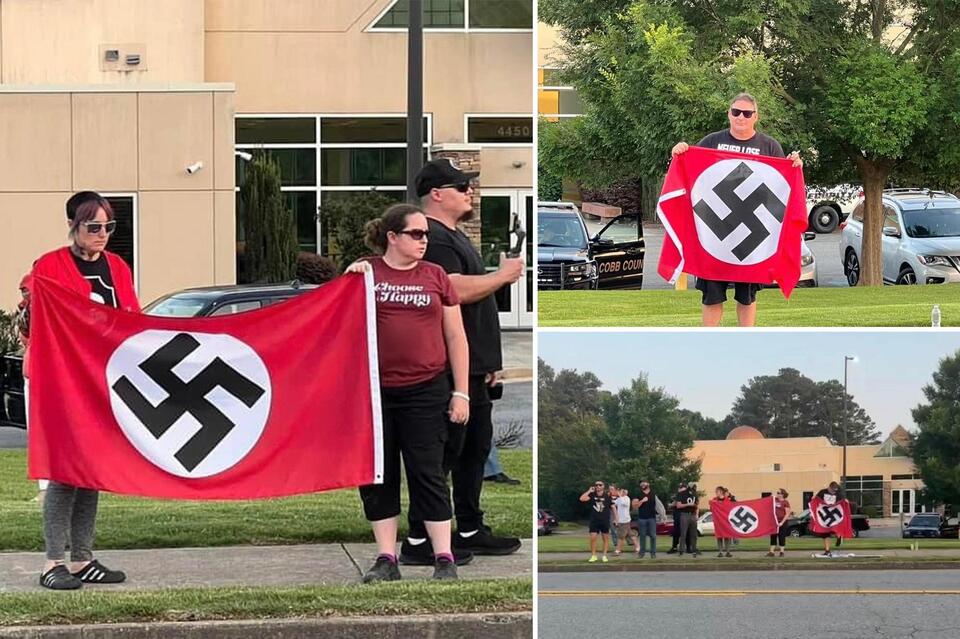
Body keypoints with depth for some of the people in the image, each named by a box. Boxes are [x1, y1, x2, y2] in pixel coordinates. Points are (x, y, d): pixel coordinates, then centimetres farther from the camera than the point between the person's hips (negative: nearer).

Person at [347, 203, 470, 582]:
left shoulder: (435, 277, 6)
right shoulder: (365, 272, 5)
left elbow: (456, 337, 8)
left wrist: (461, 393, 2)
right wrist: (350, 279, -10)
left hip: (425, 391, -1)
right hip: (374, 391, 1)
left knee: (427, 473, -1)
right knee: (377, 474, 4)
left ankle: (444, 559, 4)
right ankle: (386, 560, 11)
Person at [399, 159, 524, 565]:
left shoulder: (455, 237, 21)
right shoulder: (434, 239, -14)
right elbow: (457, 290, -27)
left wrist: (489, 360, 25)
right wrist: (503, 275, -13)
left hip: (473, 367, 11)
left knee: (476, 448, 14)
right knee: (445, 451, -8)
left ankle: (471, 531, 22)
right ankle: (418, 540, -5)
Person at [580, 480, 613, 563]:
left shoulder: (607, 496, -2)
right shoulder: (592, 495, 0)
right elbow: (582, 499, -14)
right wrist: (589, 491, -14)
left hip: (605, 521, -1)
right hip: (594, 521, 1)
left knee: (605, 538, 5)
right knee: (593, 538, -4)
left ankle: (604, 555, 14)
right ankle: (593, 556, 6)